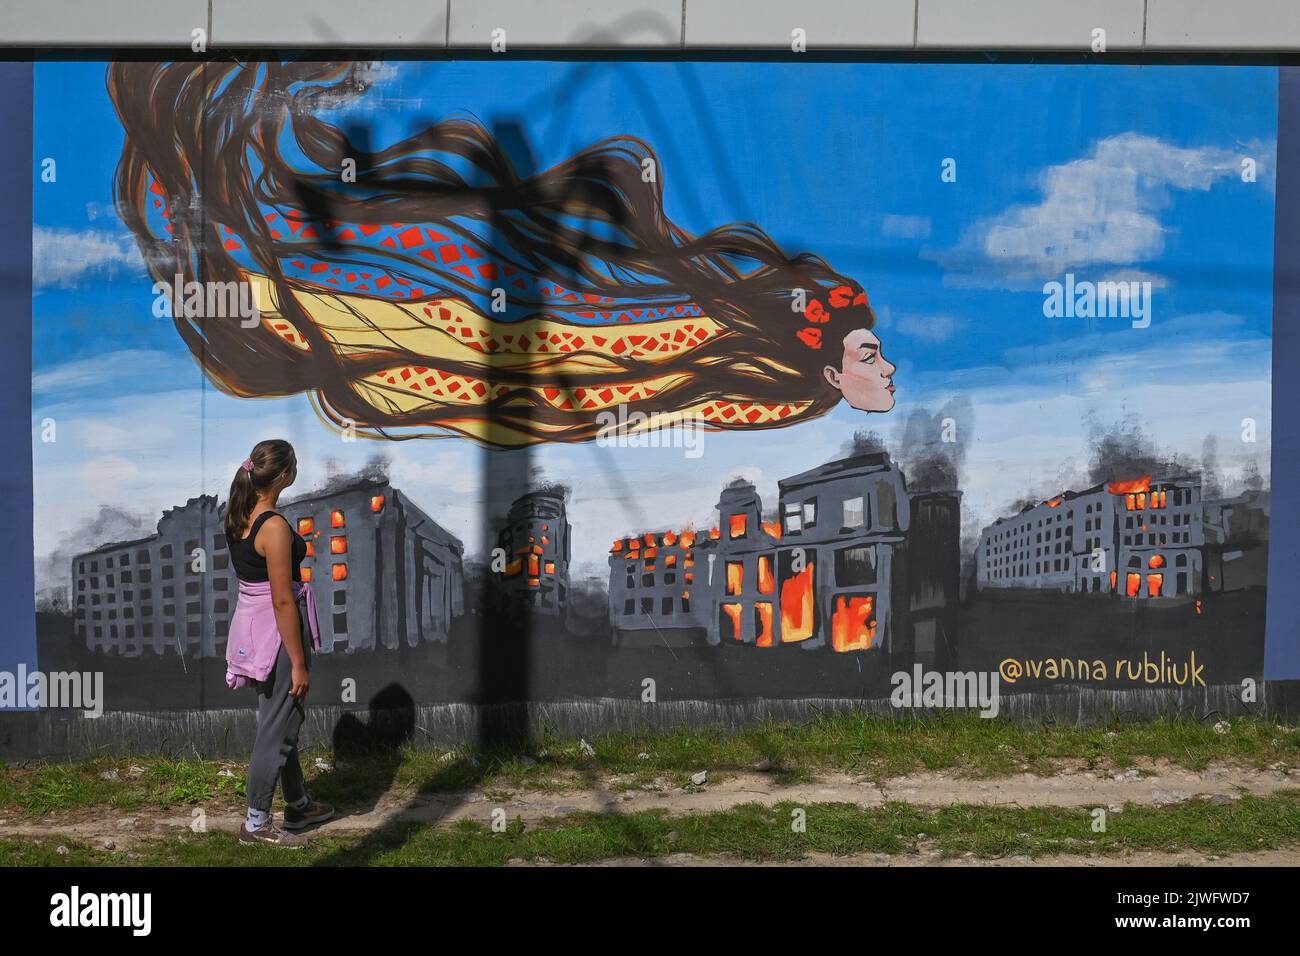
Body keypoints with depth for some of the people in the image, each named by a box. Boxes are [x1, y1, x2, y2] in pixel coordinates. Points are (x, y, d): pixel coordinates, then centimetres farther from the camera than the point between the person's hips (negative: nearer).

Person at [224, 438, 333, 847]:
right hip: (277, 630, -9)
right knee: (277, 727, 4)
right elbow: (283, 602, -22)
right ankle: (256, 823, 14)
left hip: (250, 619, 9)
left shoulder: (238, 514, 2)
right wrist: (299, 664, -17)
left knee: (283, 719, 21)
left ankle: (299, 804, 36)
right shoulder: (275, 527, -24)